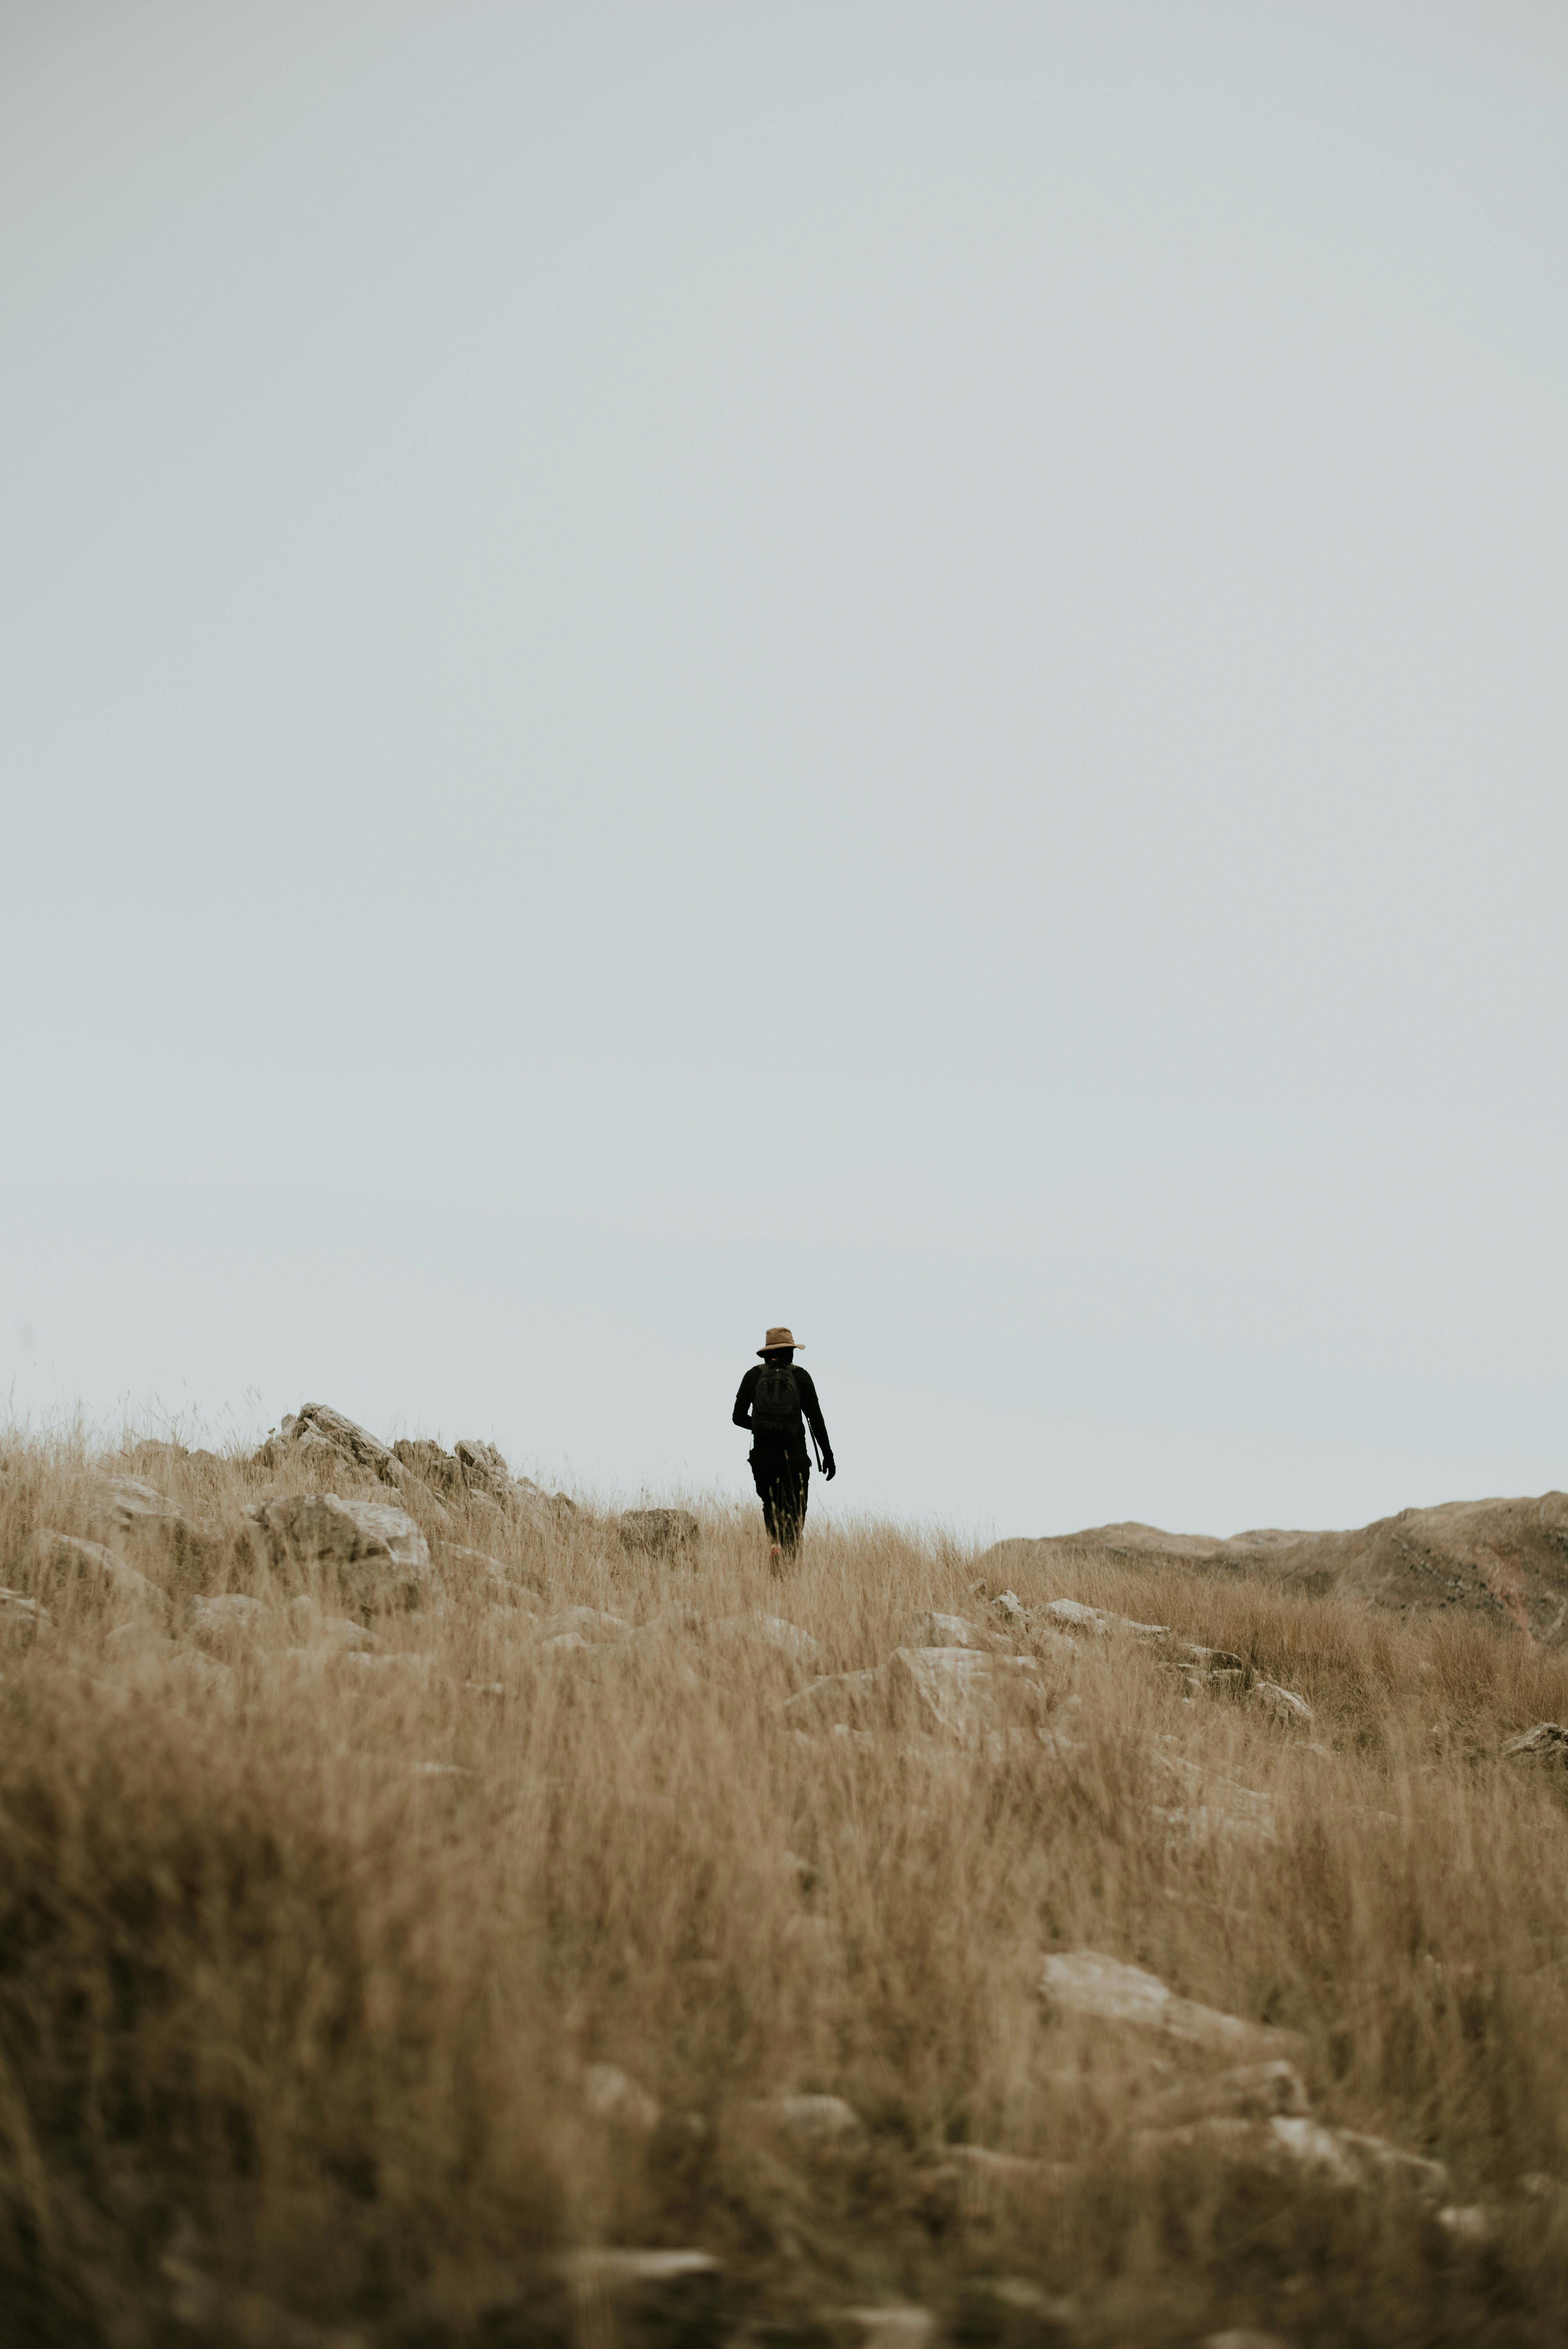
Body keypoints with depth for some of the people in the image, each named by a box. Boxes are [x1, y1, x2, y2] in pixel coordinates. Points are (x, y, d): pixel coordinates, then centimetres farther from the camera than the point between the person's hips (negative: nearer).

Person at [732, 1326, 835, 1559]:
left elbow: (739, 1417, 6)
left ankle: (776, 1542, -4)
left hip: (762, 1452, 1)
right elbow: (816, 1419, -1)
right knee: (795, 1512, 5)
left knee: (771, 1506, 18)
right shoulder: (800, 1376, 2)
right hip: (794, 1453, -1)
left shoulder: (753, 1376, 5)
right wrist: (828, 1455, 4)